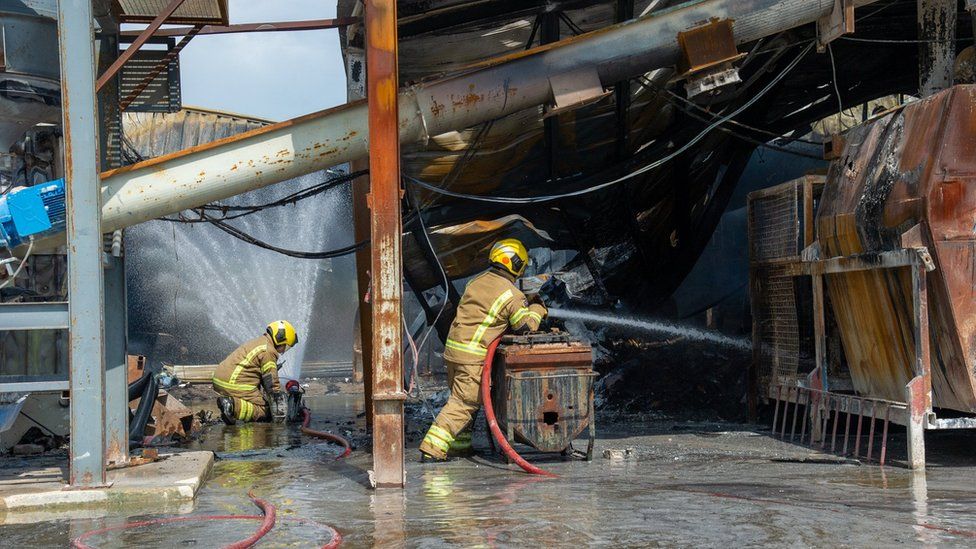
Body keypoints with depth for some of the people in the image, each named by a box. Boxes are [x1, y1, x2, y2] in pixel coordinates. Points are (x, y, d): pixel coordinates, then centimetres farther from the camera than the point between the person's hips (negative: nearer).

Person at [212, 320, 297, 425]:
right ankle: (233, 406, -25)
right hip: (235, 384, -10)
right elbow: (272, 382, -8)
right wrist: (279, 413, -2)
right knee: (264, 411, -7)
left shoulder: (259, 342, 23)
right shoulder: (268, 351, -9)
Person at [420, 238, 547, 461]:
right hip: (474, 355, -8)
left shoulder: (476, 281, 13)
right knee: (463, 403, -5)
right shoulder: (512, 294, -9)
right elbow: (527, 326, -4)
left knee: (460, 398, 19)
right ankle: (432, 449, -11)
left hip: (452, 347, 8)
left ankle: (459, 445, 26)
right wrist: (537, 308, 14)